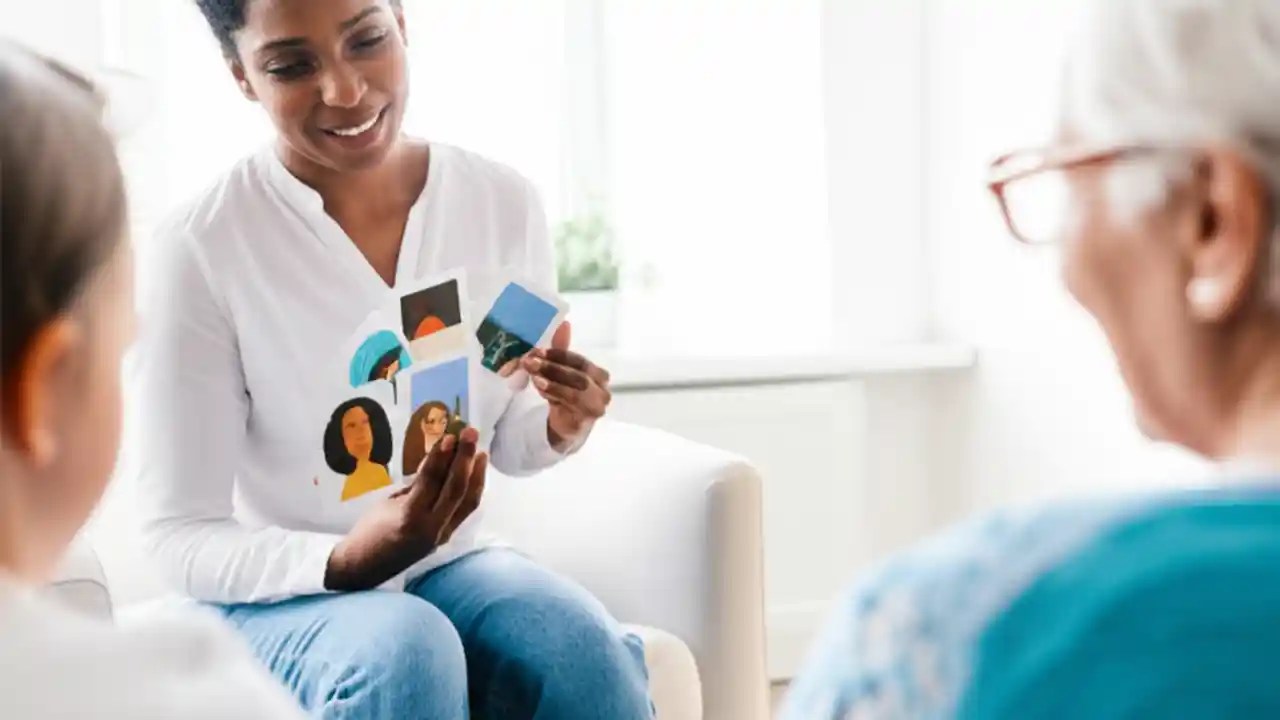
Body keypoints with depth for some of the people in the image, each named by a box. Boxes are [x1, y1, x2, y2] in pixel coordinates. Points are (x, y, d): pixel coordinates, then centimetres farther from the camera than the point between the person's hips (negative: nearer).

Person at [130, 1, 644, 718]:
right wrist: (344, 563, -30)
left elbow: (509, 444, 8)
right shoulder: (203, 248, -18)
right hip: (282, 595, -3)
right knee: (405, 656, -35)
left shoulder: (504, 202, -5)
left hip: (456, 564, 3)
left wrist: (560, 427, -15)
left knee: (586, 652, -29)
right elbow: (181, 536, -13)